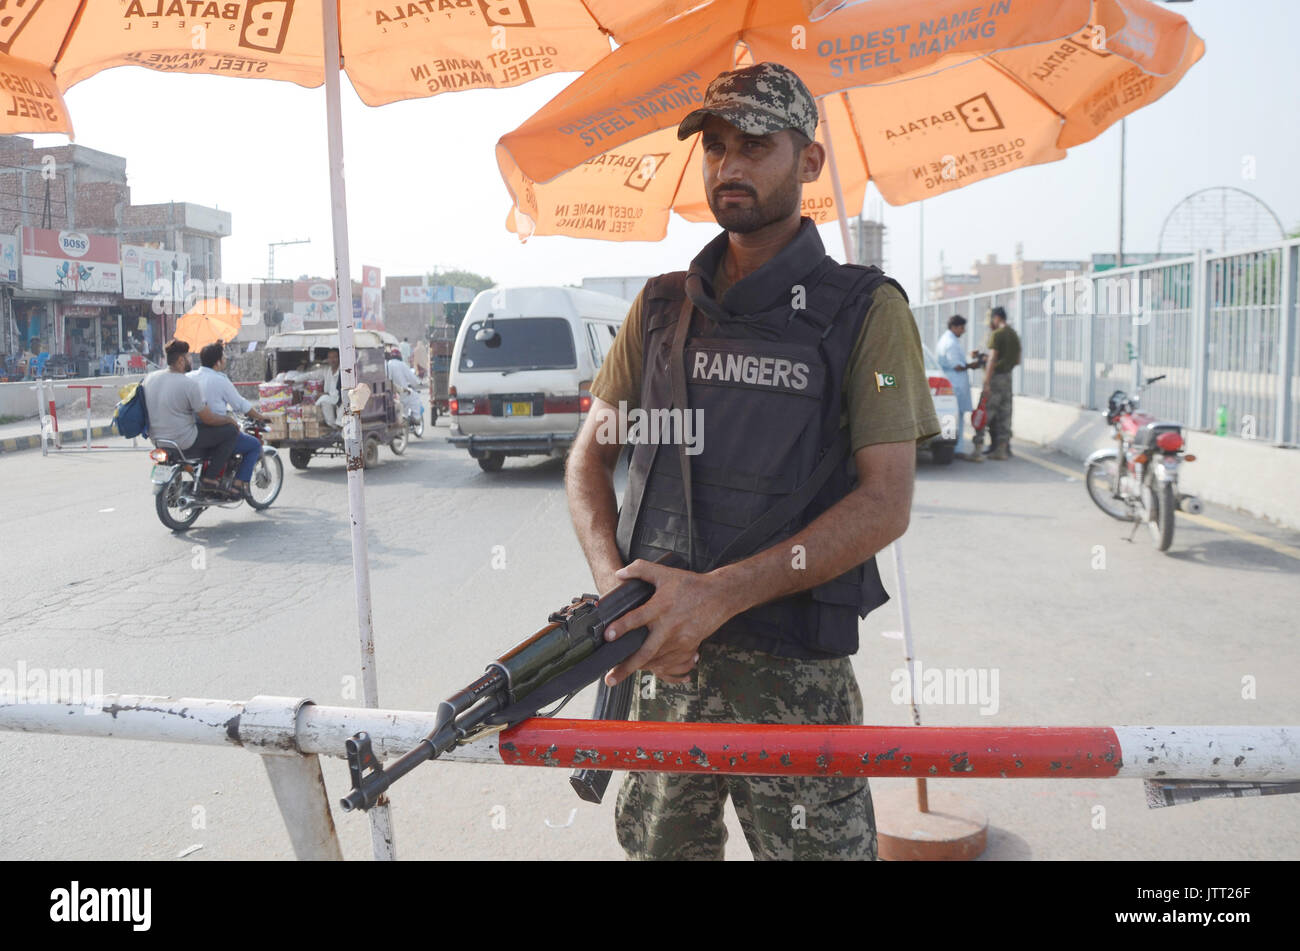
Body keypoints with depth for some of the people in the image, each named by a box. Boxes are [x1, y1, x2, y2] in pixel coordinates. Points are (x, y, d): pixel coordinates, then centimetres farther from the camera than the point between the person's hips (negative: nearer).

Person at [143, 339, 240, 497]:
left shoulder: (150, 377, 3)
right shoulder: (189, 383, -19)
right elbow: (208, 419, -15)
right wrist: (229, 419, 4)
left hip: (157, 440, 9)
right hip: (184, 444, -9)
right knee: (231, 431, 1)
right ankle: (210, 478, 0)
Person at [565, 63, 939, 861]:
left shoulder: (866, 309, -3)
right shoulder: (662, 306, 10)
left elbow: (886, 503, -10)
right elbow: (591, 457, 10)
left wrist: (719, 594, -20)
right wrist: (615, 585, -9)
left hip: (795, 675, -3)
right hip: (659, 651, 4)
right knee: (655, 845, 16)